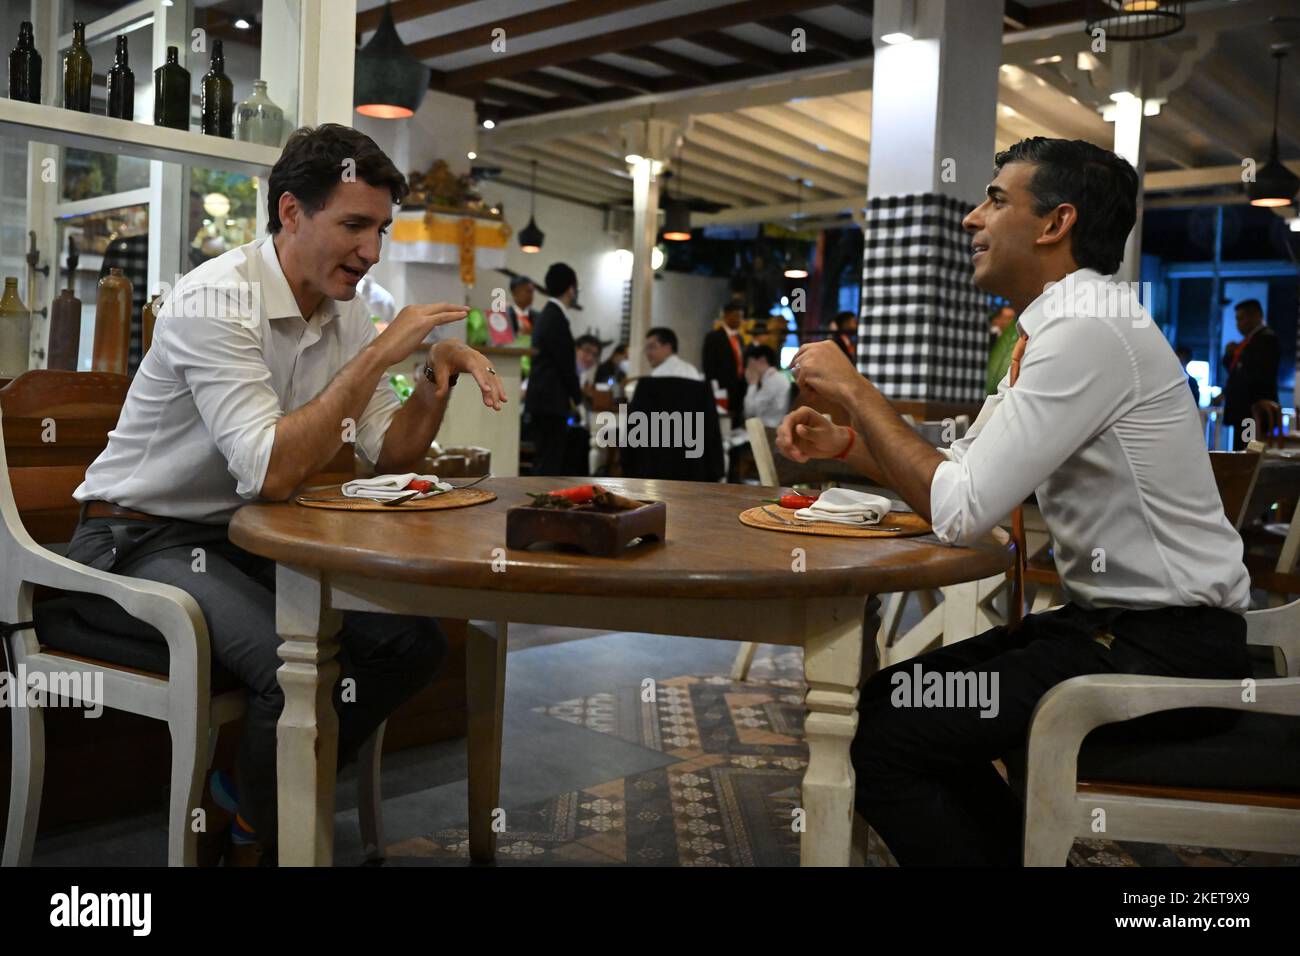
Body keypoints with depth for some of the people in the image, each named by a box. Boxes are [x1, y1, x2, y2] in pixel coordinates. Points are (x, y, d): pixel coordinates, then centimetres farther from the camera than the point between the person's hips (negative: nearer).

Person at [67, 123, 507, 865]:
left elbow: (390, 455, 5)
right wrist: (378, 354, -29)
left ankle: (267, 799, 12)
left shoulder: (345, 310, 2)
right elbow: (272, 473, -32)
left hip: (243, 538, 8)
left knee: (414, 643, -7)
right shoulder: (218, 301, -22)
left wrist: (439, 377, -13)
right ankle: (268, 841, -2)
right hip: (139, 542, -7)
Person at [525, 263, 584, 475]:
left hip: (543, 399, 10)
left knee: (544, 460, 12)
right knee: (550, 462, -8)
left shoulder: (546, 316, 15)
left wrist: (573, 394, 17)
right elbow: (566, 365, -15)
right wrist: (577, 397, -2)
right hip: (551, 401, -10)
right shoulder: (557, 320, -15)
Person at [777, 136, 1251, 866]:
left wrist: (856, 392, -13)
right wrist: (847, 440, 0)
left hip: (1168, 648, -9)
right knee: (899, 697, 10)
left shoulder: (1087, 331, -20)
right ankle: (1018, 851, 23)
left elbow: (962, 511, -23)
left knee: (882, 729, -15)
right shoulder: (1059, 327, 11)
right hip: (1115, 618, 9)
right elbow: (960, 472, 14)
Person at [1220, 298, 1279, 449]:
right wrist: (1230, 354, 2)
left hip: (1254, 409, -9)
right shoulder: (1248, 339, 19)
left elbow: (1261, 374, -18)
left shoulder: (1267, 337, -9)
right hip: (1243, 410, 9)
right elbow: (1233, 367, 21)